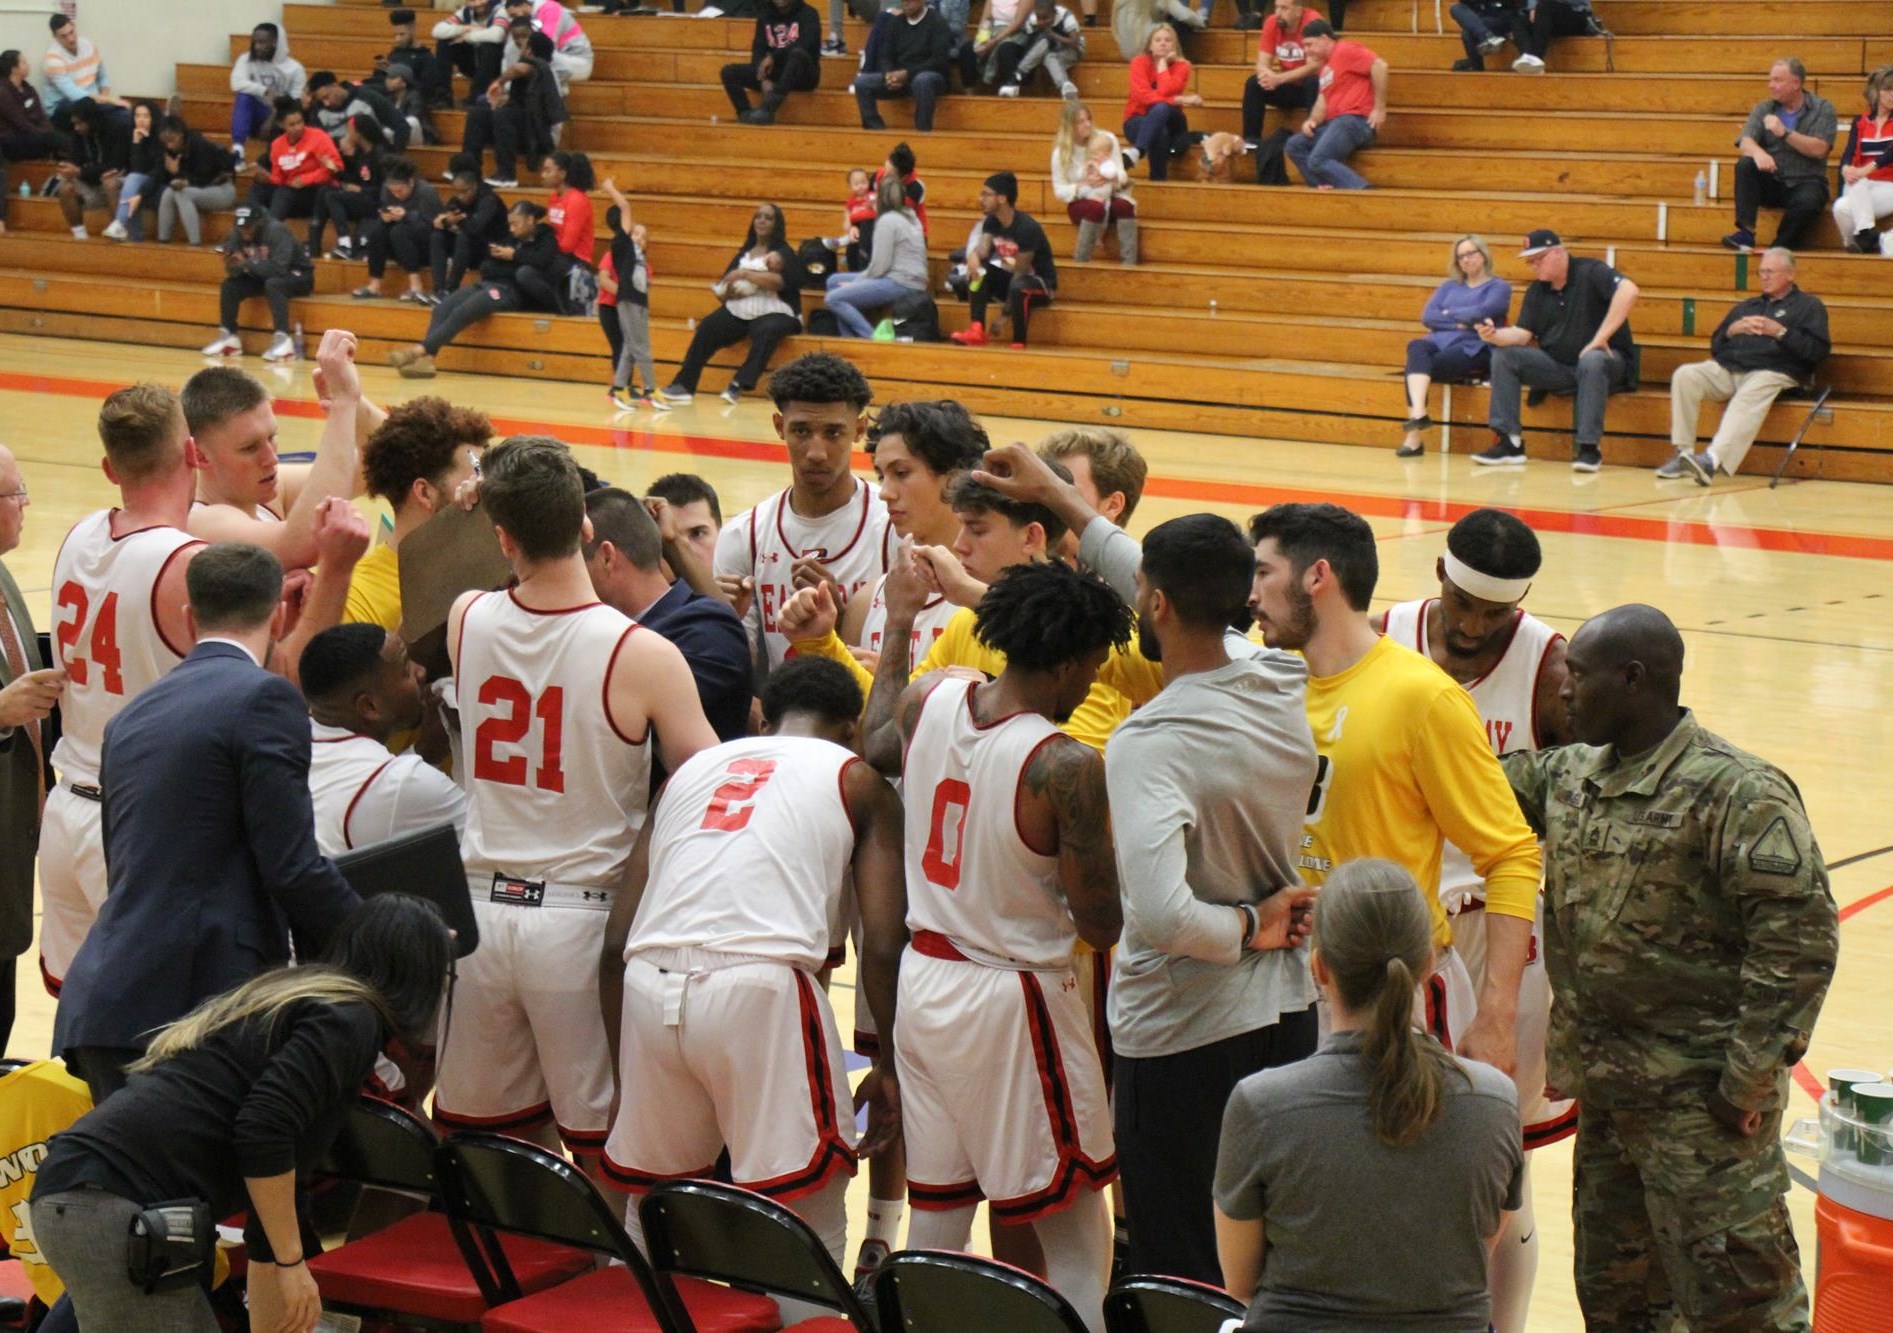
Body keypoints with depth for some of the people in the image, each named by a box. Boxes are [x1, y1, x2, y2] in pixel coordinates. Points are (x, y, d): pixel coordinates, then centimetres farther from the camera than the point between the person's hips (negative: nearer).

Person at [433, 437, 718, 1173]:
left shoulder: (468, 618, -3)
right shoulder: (642, 657, -16)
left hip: (480, 908, 4)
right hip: (579, 915, -4)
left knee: (478, 1136, 16)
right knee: (603, 1153, 5)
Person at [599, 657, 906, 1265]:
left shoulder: (692, 768, 28)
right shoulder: (855, 779, 18)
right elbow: (883, 943, 5)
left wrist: (623, 1073, 27)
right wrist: (891, 1066, 15)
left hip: (648, 989, 4)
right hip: (759, 987, -4)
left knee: (647, 1214, 21)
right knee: (806, 1226, 4)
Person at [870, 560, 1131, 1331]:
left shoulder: (929, 698, -4)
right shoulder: (1065, 766, -23)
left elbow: (874, 749, 22)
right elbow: (1100, 926, -18)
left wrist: (897, 624, 32)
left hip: (923, 977, 7)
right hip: (1012, 1000, -7)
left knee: (934, 1213, 16)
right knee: (1076, 1236, 5)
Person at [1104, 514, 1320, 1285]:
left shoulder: (1147, 744, -24)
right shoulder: (1286, 691, -4)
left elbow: (1163, 917, -33)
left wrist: (1250, 926, -15)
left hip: (1180, 1032, -7)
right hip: (1286, 1012, 7)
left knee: (1180, 1277, 6)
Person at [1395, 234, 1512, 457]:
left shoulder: (1499, 287, 13)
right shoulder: (1449, 286, 27)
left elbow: (1481, 312, -8)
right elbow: (1427, 316, 11)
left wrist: (1449, 314, 5)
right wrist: (1460, 322, -2)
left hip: (1472, 349, -4)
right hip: (1439, 342, 4)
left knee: (1416, 365, -32)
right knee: (1416, 347, -34)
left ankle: (1414, 437, -41)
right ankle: (1418, 413, -52)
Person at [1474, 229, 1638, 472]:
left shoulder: (1590, 273, -11)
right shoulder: (1537, 290, 10)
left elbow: (1628, 290, -28)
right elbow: (1523, 334, 4)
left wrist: (1601, 337, -29)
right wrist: (1495, 336, -18)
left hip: (1606, 362, -6)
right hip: (1557, 367, 6)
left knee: (1592, 360, -40)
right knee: (1503, 356, -10)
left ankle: (1589, 448, -35)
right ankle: (1509, 444, -16)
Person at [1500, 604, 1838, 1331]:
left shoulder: (1737, 793, -16)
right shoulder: (1570, 775, 9)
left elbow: (1800, 937, -18)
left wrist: (1750, 1077, -18)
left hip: (1700, 1102, -8)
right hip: (1605, 1092, 8)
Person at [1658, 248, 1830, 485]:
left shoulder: (1808, 305, 17)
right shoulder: (1745, 307, 33)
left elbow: (1819, 350, 1)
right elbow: (1716, 347, 27)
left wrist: (1780, 332, -7)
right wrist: (1731, 331, 6)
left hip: (1772, 372, -5)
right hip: (1727, 368, 5)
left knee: (1748, 397, -39)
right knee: (1685, 375, -23)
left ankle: (1713, 460, -58)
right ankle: (1684, 454, -27)